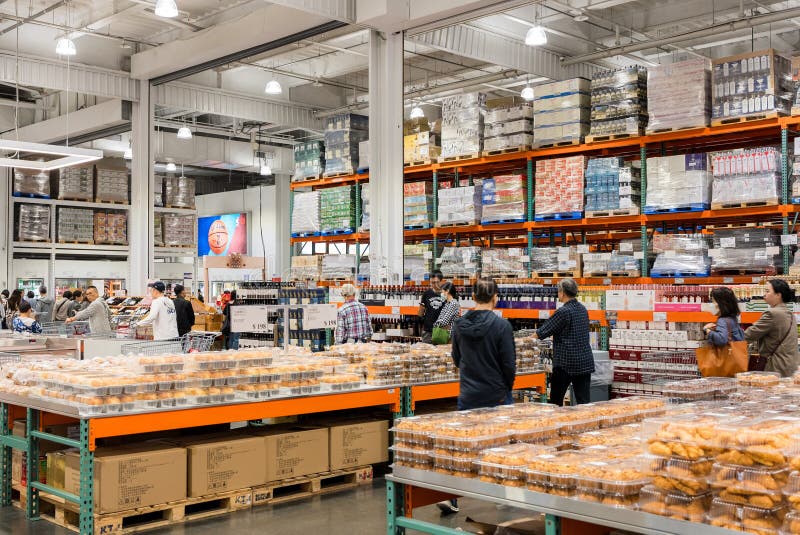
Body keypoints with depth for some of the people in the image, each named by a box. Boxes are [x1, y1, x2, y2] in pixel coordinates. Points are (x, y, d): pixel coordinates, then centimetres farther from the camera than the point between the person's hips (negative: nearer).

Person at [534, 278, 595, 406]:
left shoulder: (563, 312, -14)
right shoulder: (583, 309, 10)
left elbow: (544, 331, -9)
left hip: (566, 363, -6)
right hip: (585, 362, 7)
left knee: (556, 400, 8)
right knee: (584, 401, 3)